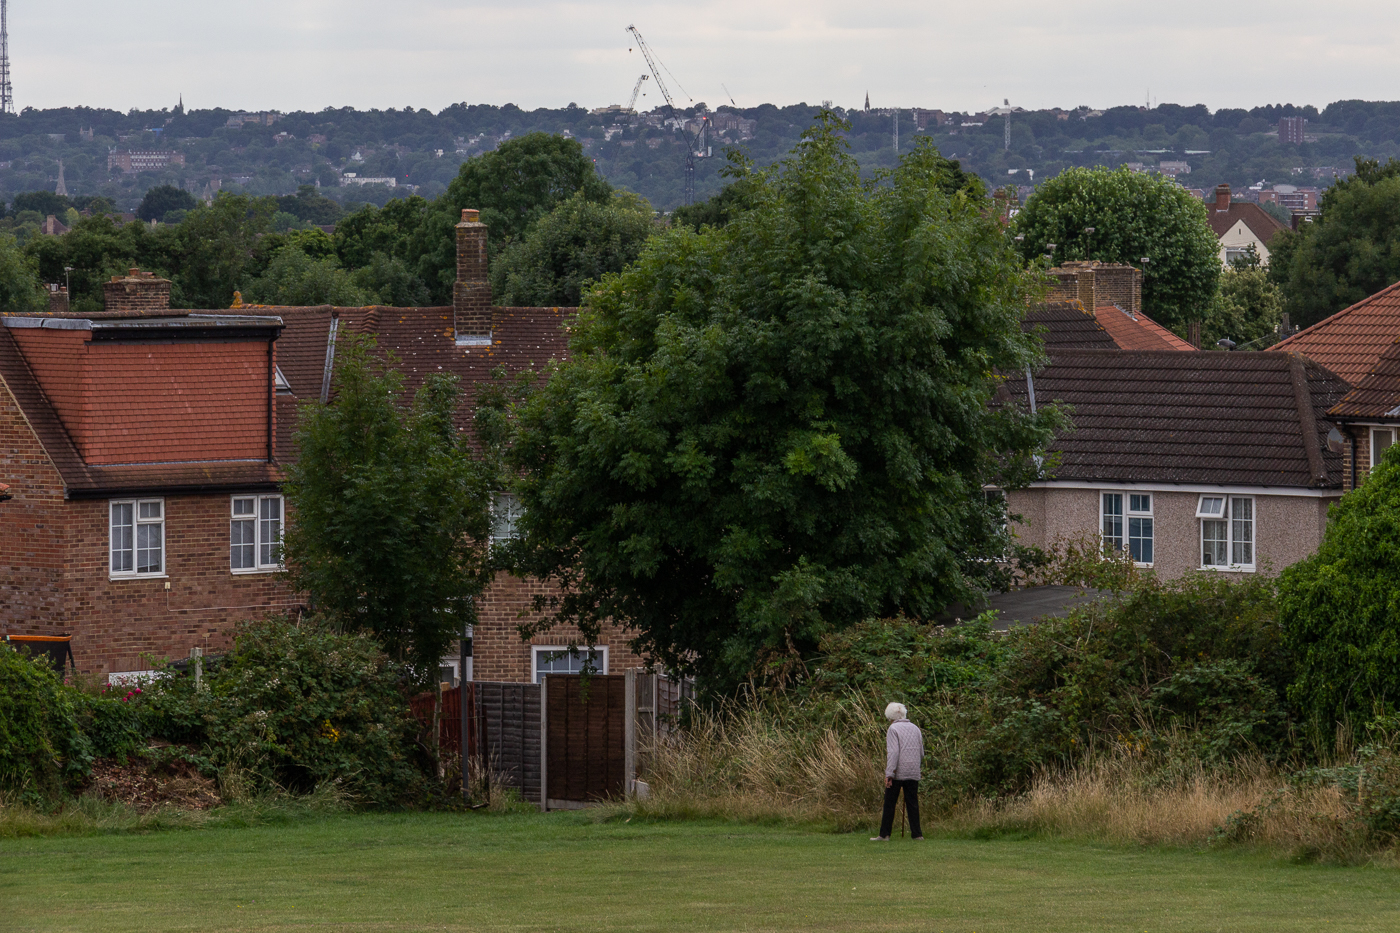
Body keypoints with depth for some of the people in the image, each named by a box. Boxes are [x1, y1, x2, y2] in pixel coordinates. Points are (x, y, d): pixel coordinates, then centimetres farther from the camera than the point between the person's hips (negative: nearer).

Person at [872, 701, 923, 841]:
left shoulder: (893, 729, -6)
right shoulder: (915, 729, 12)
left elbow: (893, 752, -15)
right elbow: (921, 752, 15)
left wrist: (889, 773, -17)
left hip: (897, 773, -5)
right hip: (913, 774, 5)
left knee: (889, 804, 1)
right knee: (912, 803, 8)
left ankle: (884, 834, 2)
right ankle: (917, 833, 4)